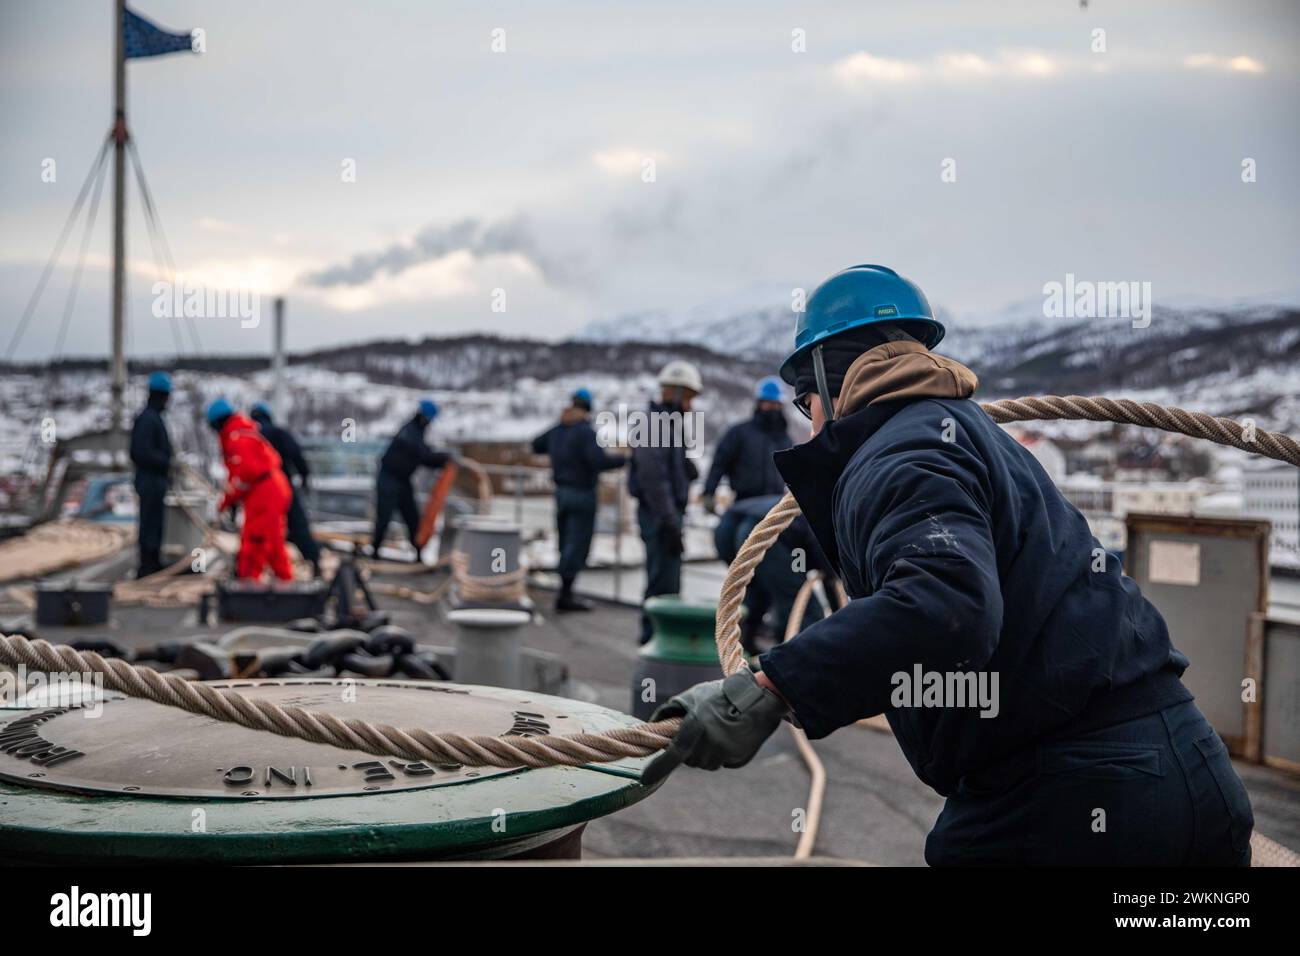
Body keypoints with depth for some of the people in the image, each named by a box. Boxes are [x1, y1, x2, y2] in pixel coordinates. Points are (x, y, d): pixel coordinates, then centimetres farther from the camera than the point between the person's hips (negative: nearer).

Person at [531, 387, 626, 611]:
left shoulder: (558, 429, 7)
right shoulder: (585, 432, -15)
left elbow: (536, 446, 23)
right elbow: (599, 461, -25)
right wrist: (625, 459, -13)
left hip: (561, 491, 8)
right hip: (582, 493, -8)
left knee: (567, 544, 14)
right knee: (578, 545, -4)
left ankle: (566, 592, 18)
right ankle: (565, 596, -5)